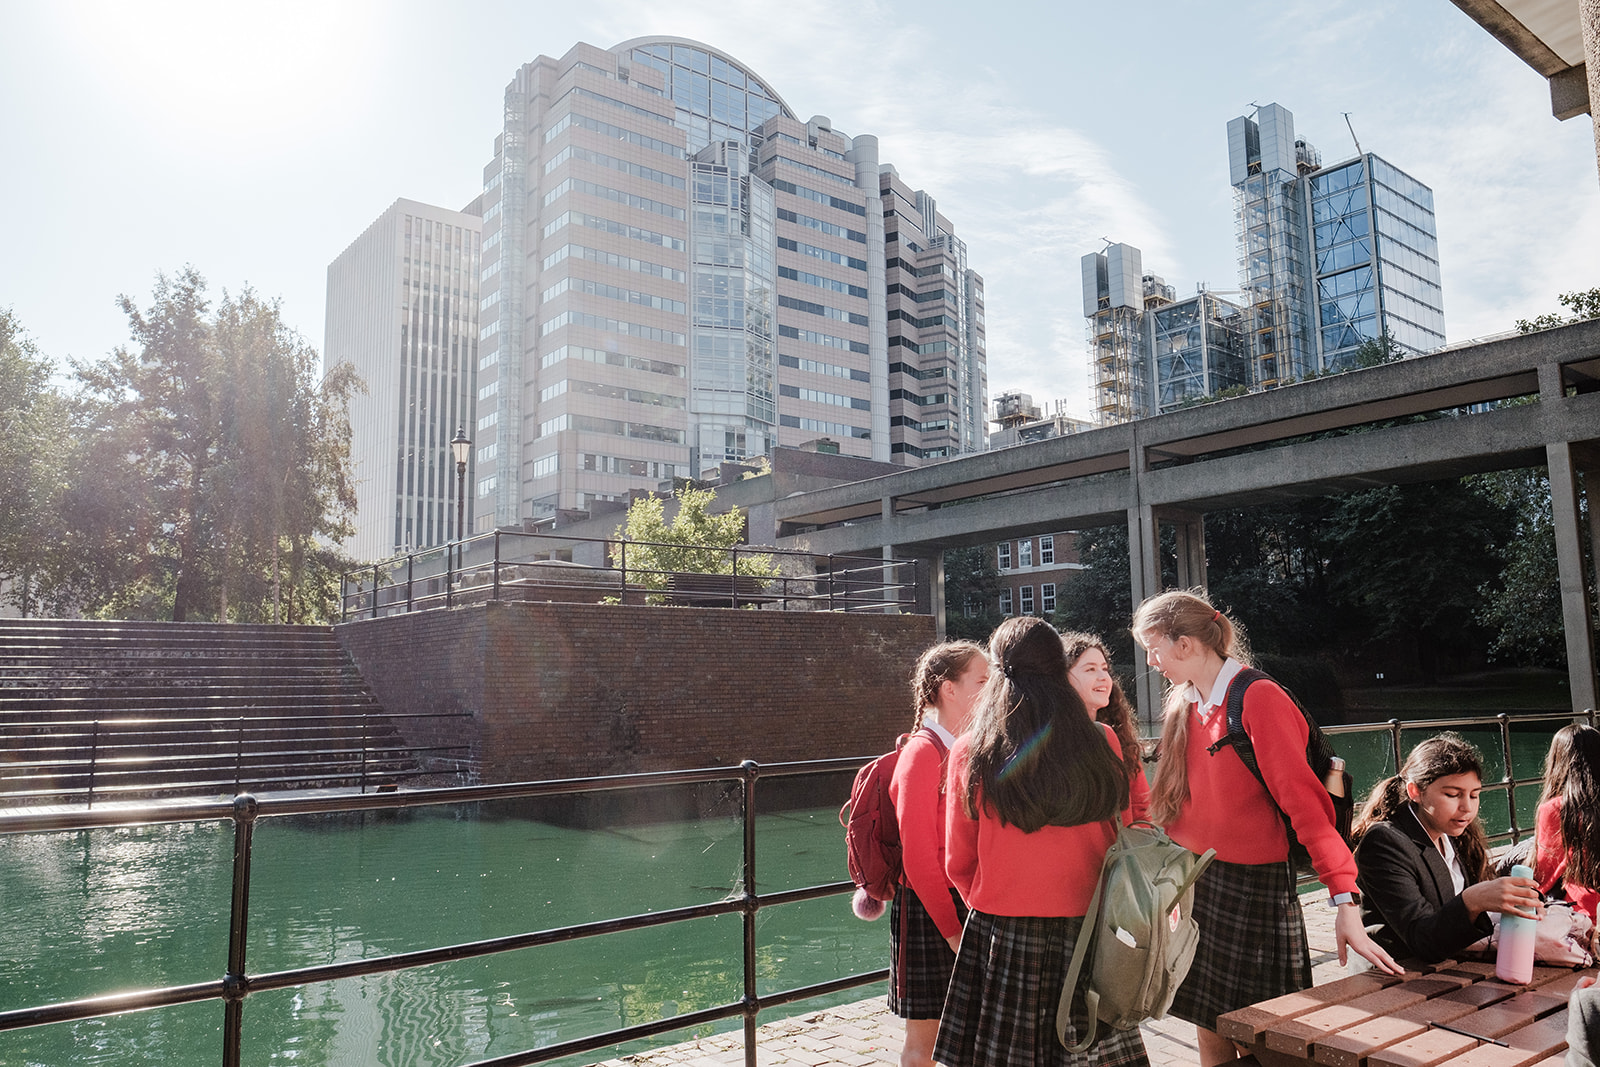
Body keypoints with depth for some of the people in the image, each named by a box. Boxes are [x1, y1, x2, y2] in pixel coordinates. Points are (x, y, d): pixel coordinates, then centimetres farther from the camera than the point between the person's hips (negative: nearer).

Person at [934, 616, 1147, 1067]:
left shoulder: (970, 754, -8)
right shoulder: (1102, 742, -5)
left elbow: (959, 864, 2)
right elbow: (1118, 840, 7)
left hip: (1002, 937, -1)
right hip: (1087, 929, 2)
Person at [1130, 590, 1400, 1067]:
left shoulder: (1258, 699, -14)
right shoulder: (1183, 705, 8)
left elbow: (1304, 800, -21)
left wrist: (1344, 898, -27)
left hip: (1254, 885, -6)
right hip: (1195, 884, 6)